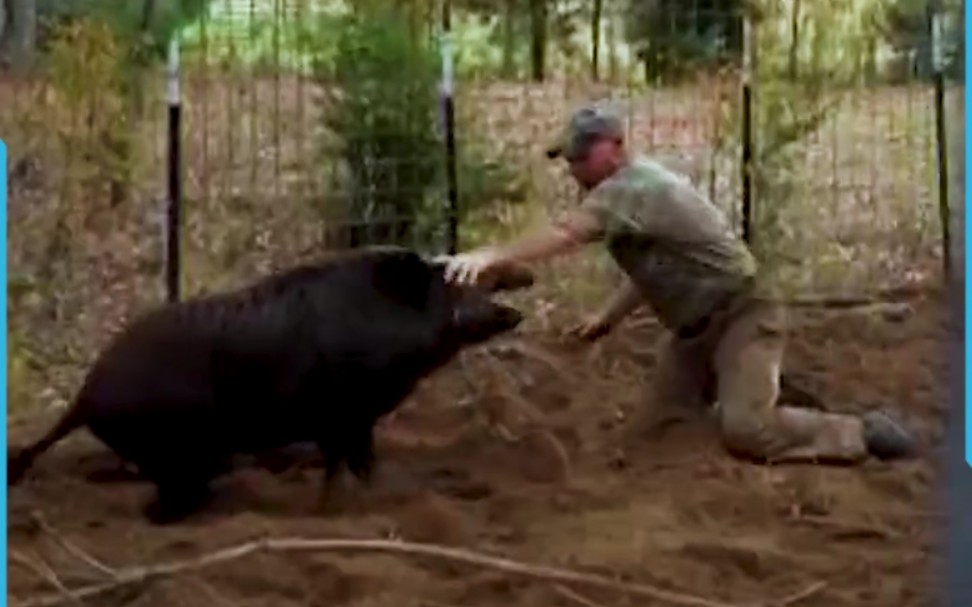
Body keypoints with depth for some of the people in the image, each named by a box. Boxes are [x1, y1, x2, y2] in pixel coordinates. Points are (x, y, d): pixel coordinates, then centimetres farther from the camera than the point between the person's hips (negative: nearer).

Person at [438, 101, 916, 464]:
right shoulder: (626, 190, 10)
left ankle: (862, 433, -5)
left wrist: (494, 256, -47)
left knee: (745, 432, -26)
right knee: (657, 434, 6)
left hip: (742, 315, -10)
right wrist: (608, 317, 10)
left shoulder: (632, 185, -23)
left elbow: (566, 233, -39)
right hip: (694, 326, 10)